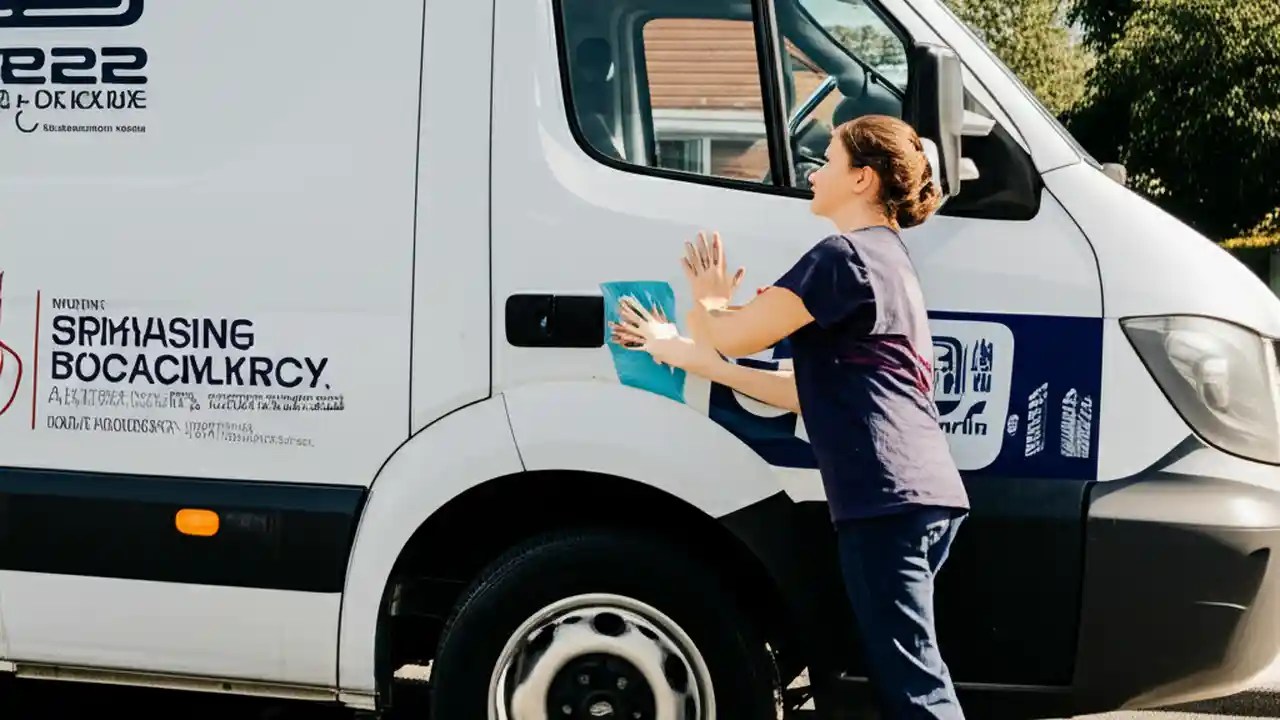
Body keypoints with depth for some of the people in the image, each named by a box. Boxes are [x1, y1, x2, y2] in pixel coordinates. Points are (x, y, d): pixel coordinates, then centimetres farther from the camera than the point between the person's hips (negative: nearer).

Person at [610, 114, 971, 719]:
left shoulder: (844, 255, -7)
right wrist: (692, 356, 20)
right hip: (926, 491, 10)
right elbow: (809, 391, 21)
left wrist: (705, 303, 18)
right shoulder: (887, 261, 25)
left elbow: (734, 335, -6)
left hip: (886, 495, -10)